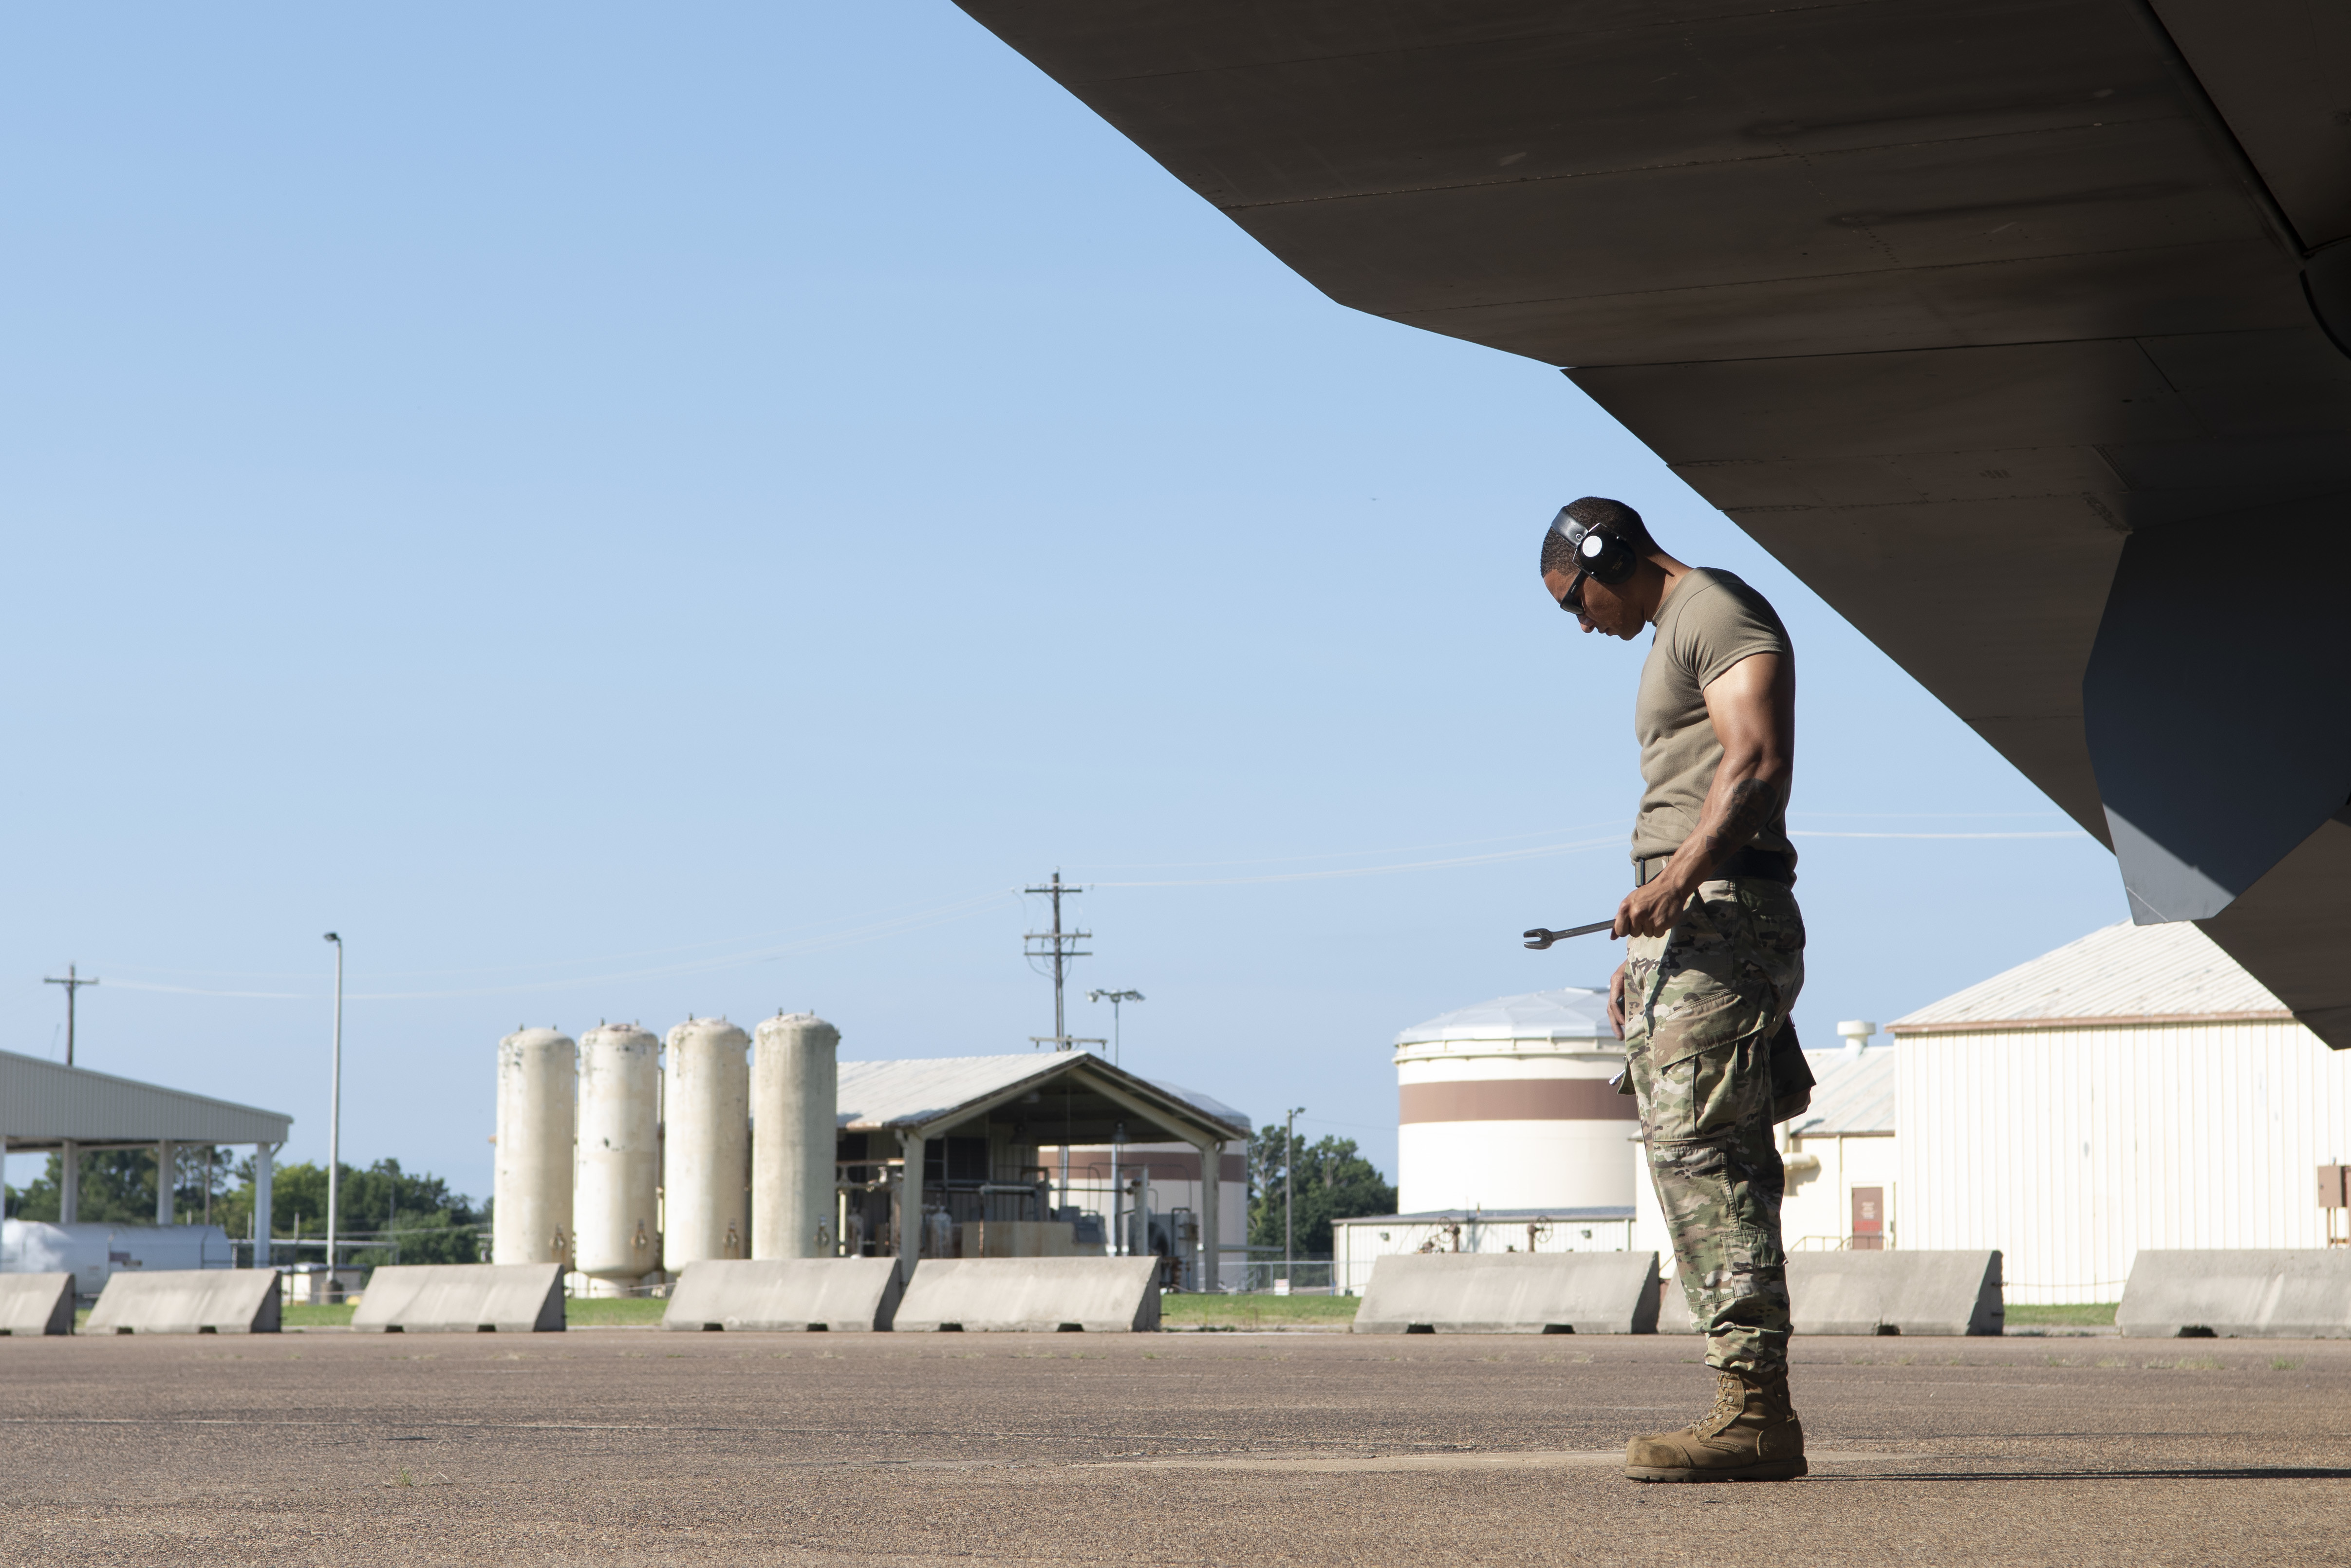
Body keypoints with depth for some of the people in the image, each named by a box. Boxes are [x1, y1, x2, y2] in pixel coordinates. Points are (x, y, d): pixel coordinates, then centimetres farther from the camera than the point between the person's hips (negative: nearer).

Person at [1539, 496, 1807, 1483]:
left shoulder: (1718, 611, -4)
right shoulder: (1675, 636, 27)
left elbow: (1757, 762, -19)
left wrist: (1675, 882, -29)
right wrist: (1644, 955, 25)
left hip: (1718, 918, -10)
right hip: (1682, 929, 10)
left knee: (1697, 1146, -16)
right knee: (1699, 1159, 4)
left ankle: (1753, 1409, -20)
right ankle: (1756, 1413, 2)